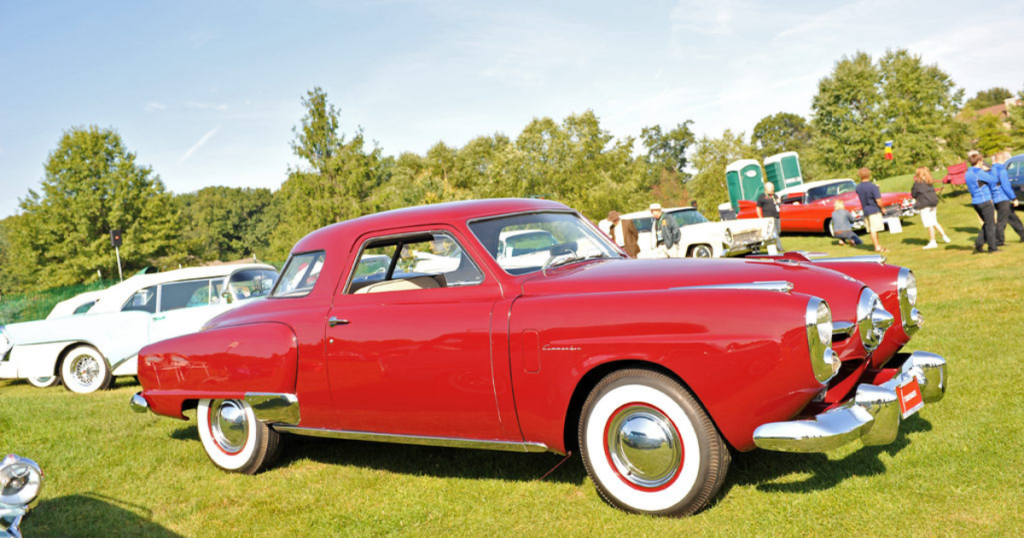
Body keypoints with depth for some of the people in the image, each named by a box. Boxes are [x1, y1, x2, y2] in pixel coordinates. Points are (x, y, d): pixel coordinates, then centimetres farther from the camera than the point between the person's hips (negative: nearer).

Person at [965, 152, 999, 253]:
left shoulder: (967, 174, 11)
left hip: (975, 202, 8)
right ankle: (992, 248, 5)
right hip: (984, 201, -8)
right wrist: (988, 171, 2)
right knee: (990, 224, 1)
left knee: (986, 223, 18)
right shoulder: (979, 172, -16)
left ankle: (979, 243, 6)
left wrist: (984, 171, 12)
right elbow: (993, 181, -11)